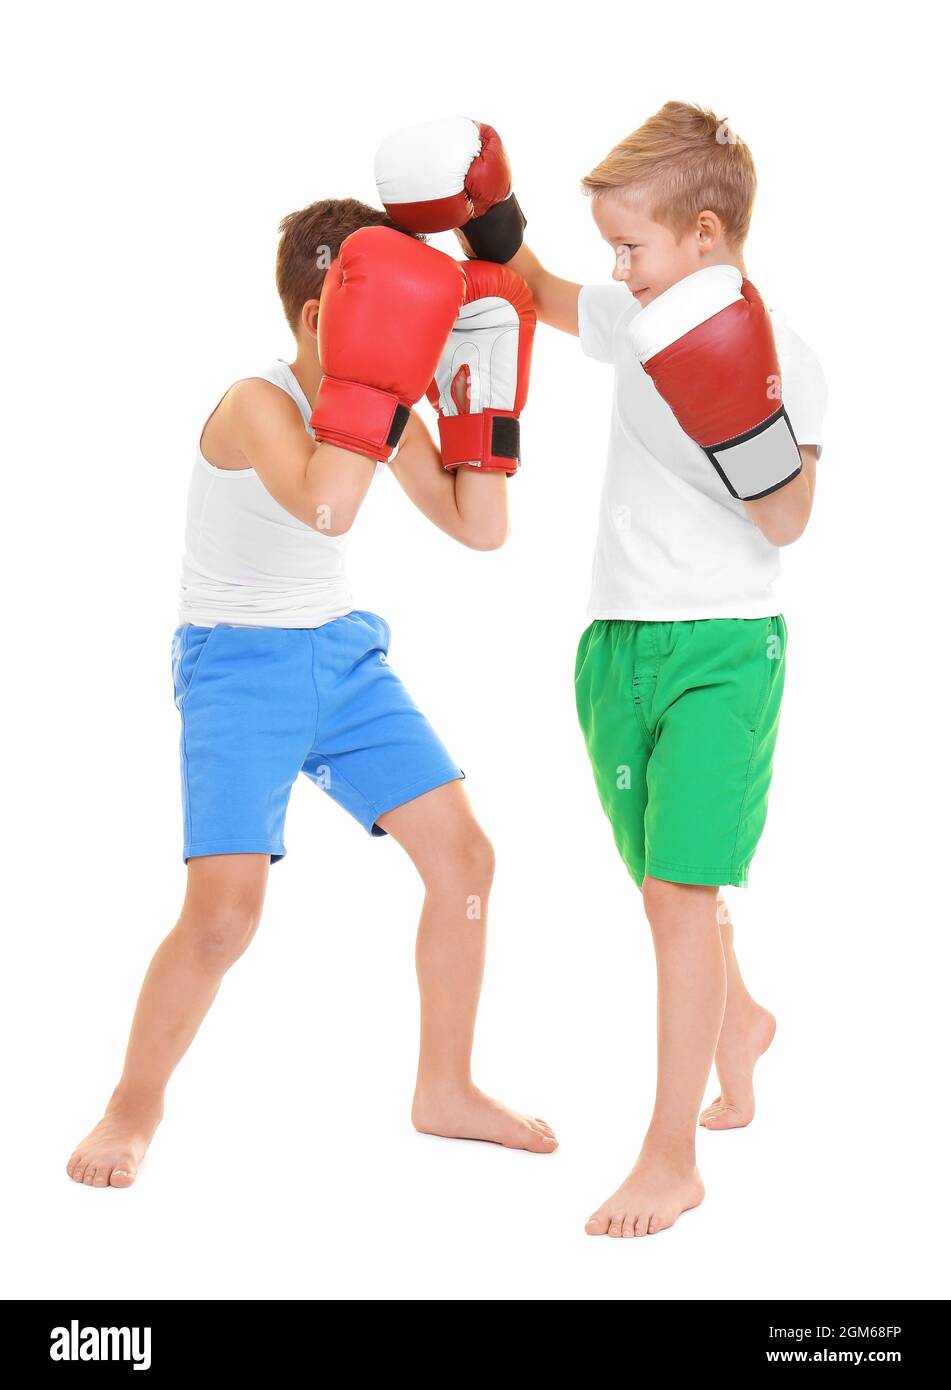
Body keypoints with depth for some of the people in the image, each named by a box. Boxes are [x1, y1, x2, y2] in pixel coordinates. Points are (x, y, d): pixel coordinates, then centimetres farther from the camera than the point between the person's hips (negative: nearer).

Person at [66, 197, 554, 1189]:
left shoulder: (384, 407, 1)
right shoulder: (258, 403, -21)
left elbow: (479, 529, 4)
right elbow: (324, 507, -42)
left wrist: (480, 399, -4)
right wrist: (380, 379, -38)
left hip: (344, 656, 7)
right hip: (240, 665, -7)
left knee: (463, 856, 4)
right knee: (224, 911, -17)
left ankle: (444, 1091, 21)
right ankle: (135, 1107, 8)